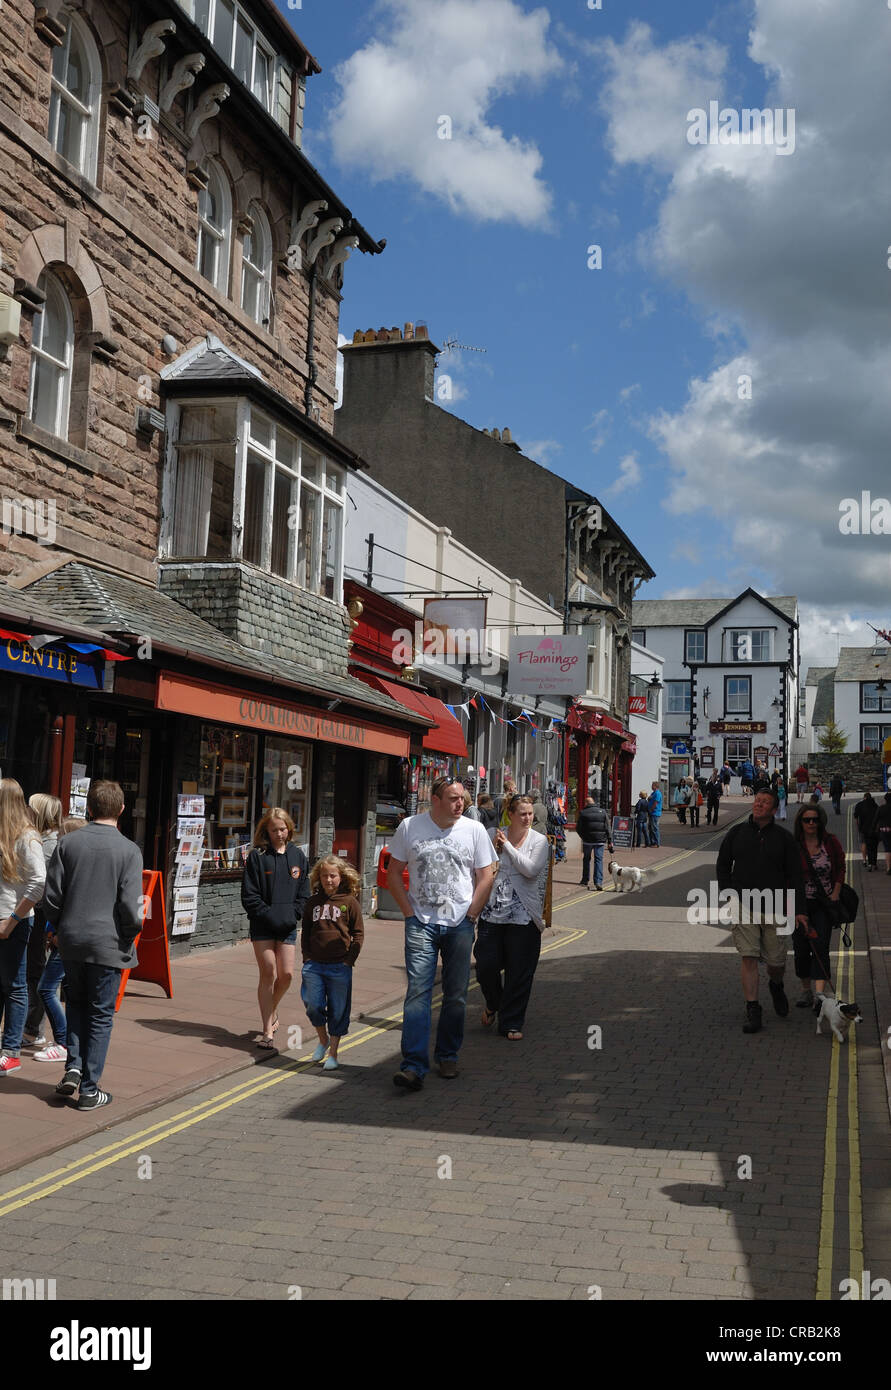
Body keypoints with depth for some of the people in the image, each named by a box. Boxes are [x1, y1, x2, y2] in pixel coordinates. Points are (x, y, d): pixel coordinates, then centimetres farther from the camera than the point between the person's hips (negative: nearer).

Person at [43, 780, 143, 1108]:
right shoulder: (128, 850, -10)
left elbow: (51, 896, 0)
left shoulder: (68, 843, -1)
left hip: (71, 941, 3)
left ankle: (73, 1066, 9)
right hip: (108, 944, -3)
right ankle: (89, 1090, 10)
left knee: (76, 1004, 23)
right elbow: (131, 905, -14)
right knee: (100, 1015, 7)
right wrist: (131, 936, 4)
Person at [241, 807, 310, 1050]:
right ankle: (268, 1031, 3)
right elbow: (249, 895, -5)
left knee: (286, 974, 0)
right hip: (262, 925, -3)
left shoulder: (297, 856, 8)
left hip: (288, 926, 3)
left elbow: (303, 893, 10)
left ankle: (271, 1010, 29)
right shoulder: (257, 856, -3)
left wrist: (292, 915, -4)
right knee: (268, 974, -3)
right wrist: (268, 915, -13)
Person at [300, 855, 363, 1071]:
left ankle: (333, 1053, 15)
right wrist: (307, 958, 5)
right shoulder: (313, 903, 8)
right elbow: (305, 933, 15)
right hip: (314, 964, 3)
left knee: (338, 1011, 3)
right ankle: (323, 1041, 24)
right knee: (313, 1006, -2)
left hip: (340, 966, -3)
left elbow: (358, 934, 1)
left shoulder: (350, 902, -1)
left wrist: (349, 960, -6)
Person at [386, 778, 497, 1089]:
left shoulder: (474, 830, 3)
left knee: (456, 995, 8)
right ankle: (414, 1066, -11)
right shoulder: (410, 827, 2)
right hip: (421, 923, -1)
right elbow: (393, 873, 7)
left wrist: (471, 915, -2)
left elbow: (485, 877, 5)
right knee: (418, 992, -9)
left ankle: (447, 1056, 24)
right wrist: (408, 912, -1)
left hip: (459, 924, 1)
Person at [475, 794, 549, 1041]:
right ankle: (493, 1004, 31)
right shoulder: (495, 835, 6)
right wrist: (493, 847, -9)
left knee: (519, 972, 2)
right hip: (492, 912, 1)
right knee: (485, 965, 0)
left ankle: (511, 1024, 16)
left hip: (523, 916, -1)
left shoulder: (539, 840, 1)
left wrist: (507, 845, -11)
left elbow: (531, 869, -15)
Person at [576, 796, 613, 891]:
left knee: (586, 859, 16)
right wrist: (609, 841, 4)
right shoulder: (602, 811, 4)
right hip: (600, 840, 1)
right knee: (599, 860, 1)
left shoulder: (583, 813, -3)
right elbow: (608, 828, 2)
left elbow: (578, 828, -1)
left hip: (587, 840, -1)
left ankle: (585, 880, 24)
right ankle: (598, 882, -11)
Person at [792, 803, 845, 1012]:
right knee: (801, 948, 5)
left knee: (820, 945, -15)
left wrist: (835, 895, 3)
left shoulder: (831, 843, 0)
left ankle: (820, 995, -22)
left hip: (824, 903, 0)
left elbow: (840, 869, 13)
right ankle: (805, 991, 24)